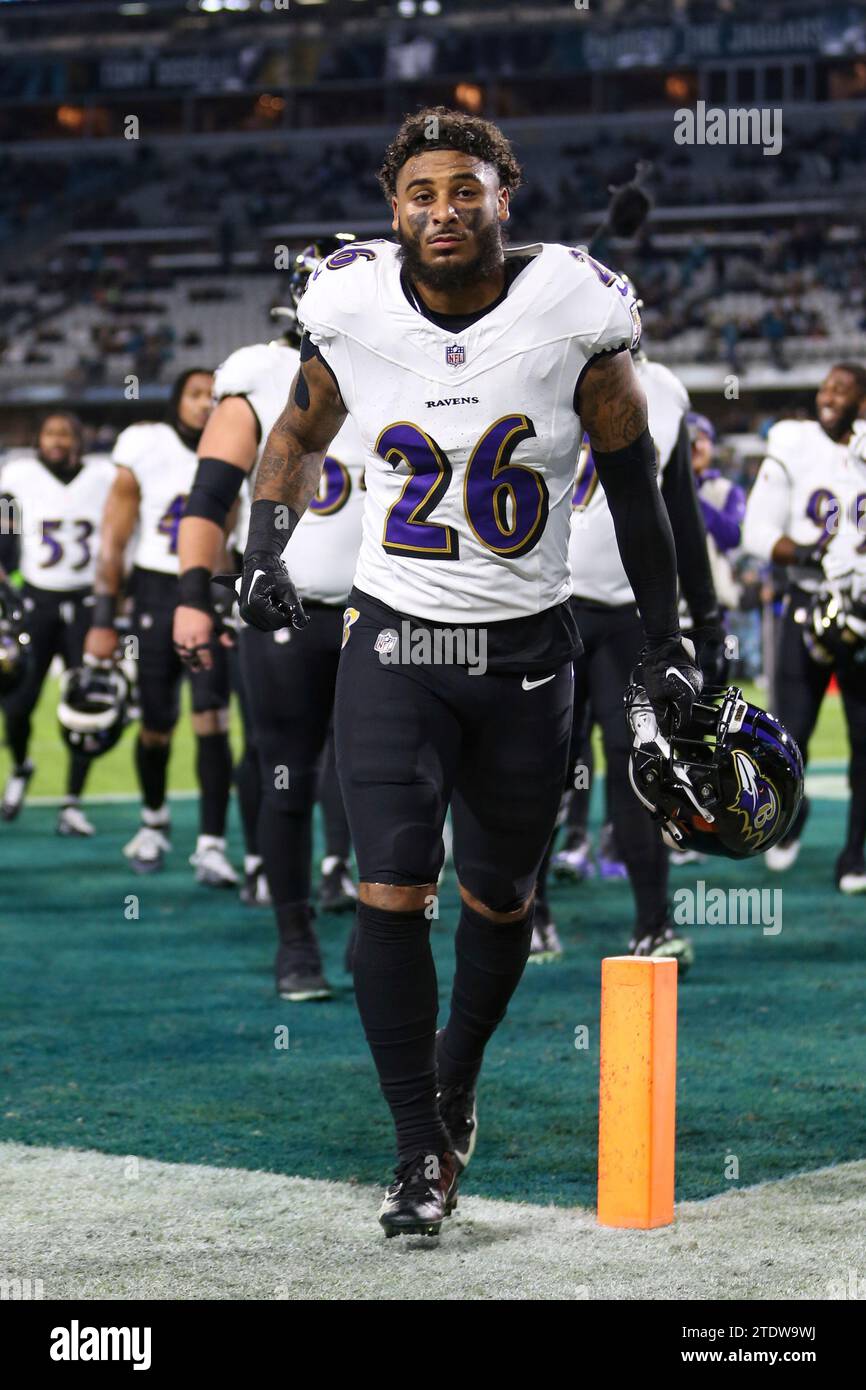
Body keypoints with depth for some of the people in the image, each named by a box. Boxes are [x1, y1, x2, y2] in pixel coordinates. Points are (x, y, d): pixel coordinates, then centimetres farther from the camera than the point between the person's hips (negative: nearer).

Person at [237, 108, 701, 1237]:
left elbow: (633, 480, 4)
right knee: (391, 892, -12)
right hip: (393, 639, 0)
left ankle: (456, 1073, 42)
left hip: (527, 647, 0)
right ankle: (423, 1151, -2)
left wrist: (666, 639, 6)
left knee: (501, 899, 13)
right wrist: (266, 550, -2)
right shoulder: (353, 314, -6)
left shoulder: (574, 318, -10)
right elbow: (299, 436, 14)